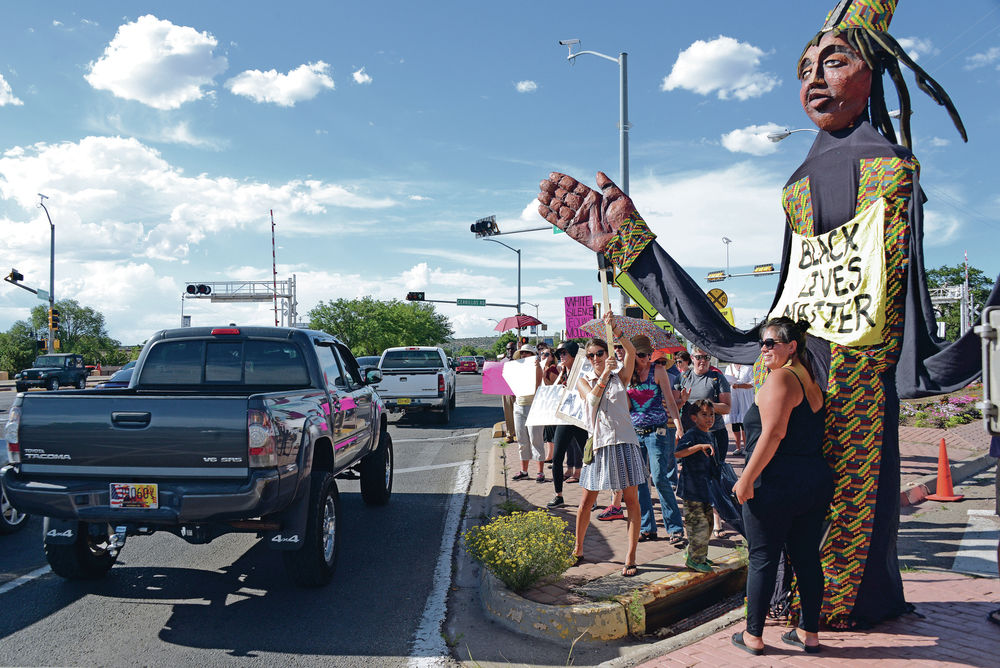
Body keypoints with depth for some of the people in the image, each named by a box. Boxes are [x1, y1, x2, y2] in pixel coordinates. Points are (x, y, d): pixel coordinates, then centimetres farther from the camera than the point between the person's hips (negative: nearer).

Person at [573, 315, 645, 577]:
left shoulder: (620, 376, 6)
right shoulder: (584, 380, 7)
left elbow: (631, 352, -13)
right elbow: (591, 399, -14)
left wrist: (614, 330, -27)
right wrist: (605, 374, -27)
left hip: (624, 440, 0)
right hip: (598, 441, 1)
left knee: (631, 499, -2)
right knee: (586, 500, 5)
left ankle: (630, 558, 4)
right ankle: (578, 549, 25)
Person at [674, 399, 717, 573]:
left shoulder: (710, 437, 13)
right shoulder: (691, 434, -14)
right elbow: (678, 452, -31)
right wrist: (700, 446, -37)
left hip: (705, 488, 9)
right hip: (691, 488, -9)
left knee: (707, 522, 16)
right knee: (698, 523, -6)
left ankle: (696, 553, 30)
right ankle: (695, 559, 6)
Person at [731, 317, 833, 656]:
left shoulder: (780, 378, -12)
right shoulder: (810, 382, 15)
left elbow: (772, 434, -20)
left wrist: (746, 479, -17)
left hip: (776, 484, -8)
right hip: (817, 481, 8)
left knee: (762, 558, 2)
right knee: (807, 557, 13)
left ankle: (753, 636, 11)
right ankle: (809, 632, 22)